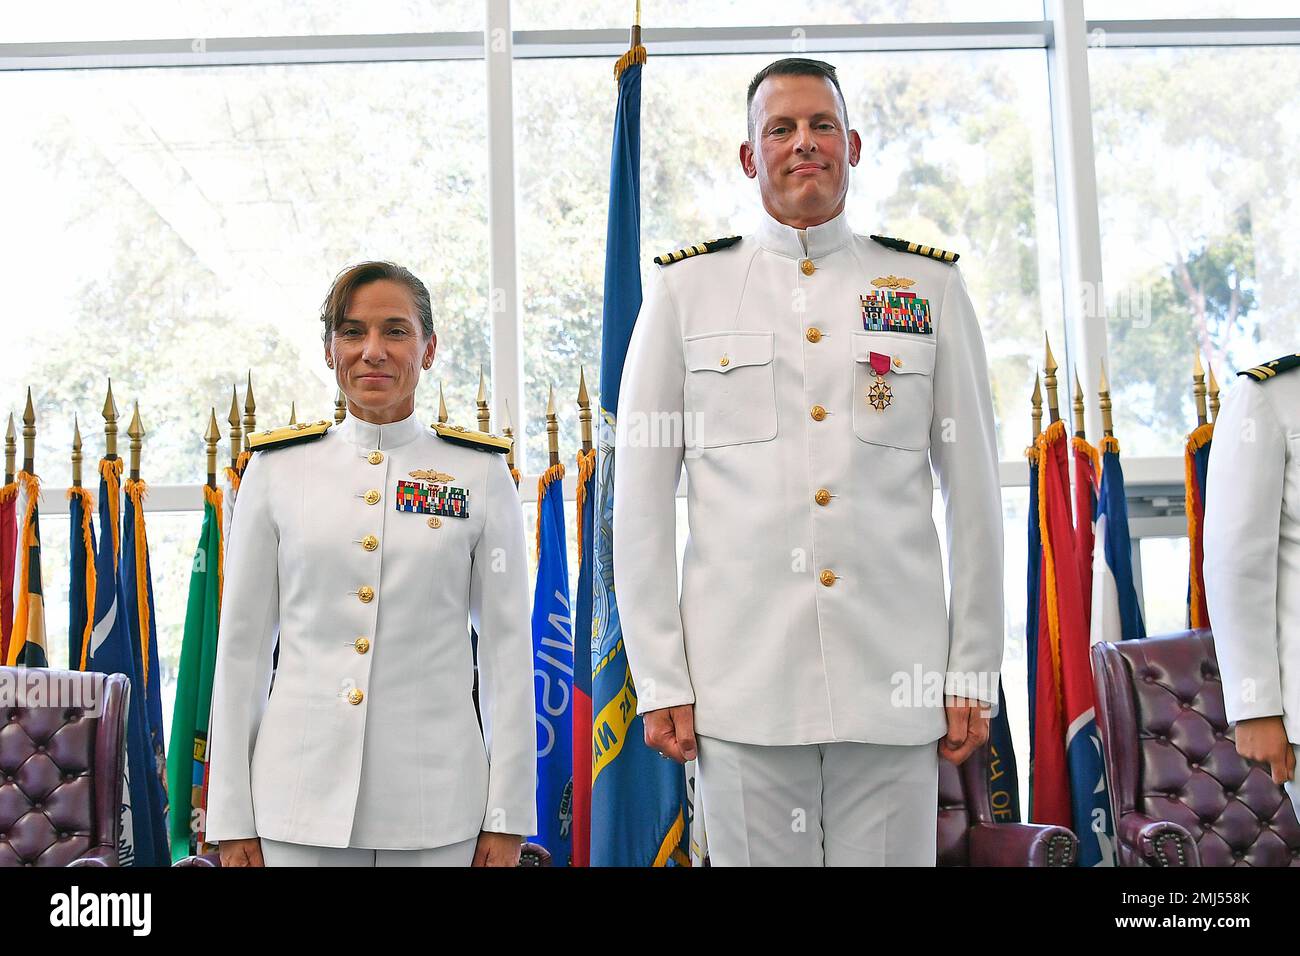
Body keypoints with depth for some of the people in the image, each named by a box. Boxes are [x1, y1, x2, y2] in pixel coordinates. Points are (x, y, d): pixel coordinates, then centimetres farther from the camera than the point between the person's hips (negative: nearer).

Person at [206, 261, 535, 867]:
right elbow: (242, 645, 4)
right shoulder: (278, 468, 3)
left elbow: (507, 645, 1)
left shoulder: (480, 473, 1)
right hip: (301, 796, 1)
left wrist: (507, 815, -2)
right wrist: (231, 816, 2)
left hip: (437, 804, 0)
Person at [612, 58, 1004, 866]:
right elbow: (641, 500, 3)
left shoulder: (929, 286, 8)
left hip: (895, 683, 1)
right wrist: (660, 680, -1)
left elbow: (976, 493, 7)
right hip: (741, 685, 0)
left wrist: (974, 673, 4)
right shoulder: (686, 289, 5)